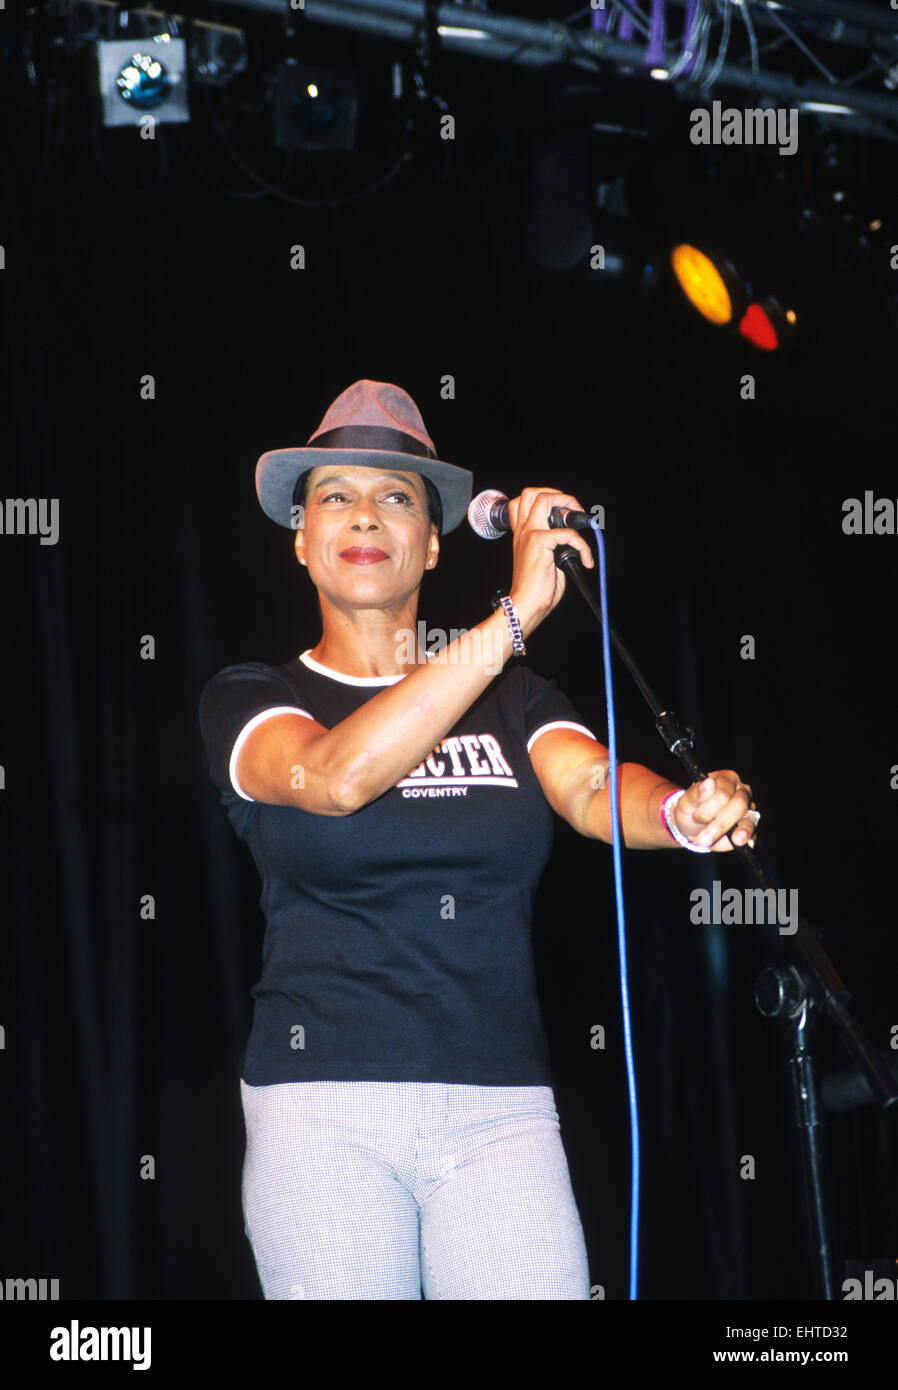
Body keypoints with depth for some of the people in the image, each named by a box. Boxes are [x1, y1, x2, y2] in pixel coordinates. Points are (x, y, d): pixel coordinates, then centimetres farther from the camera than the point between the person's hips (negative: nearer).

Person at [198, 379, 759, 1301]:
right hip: (324, 1111, -2)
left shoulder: (511, 698, 15)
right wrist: (517, 613, -21)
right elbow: (336, 776, -17)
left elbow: (593, 788, -5)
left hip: (502, 1110, 2)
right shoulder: (250, 701, 5)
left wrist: (682, 813, -30)